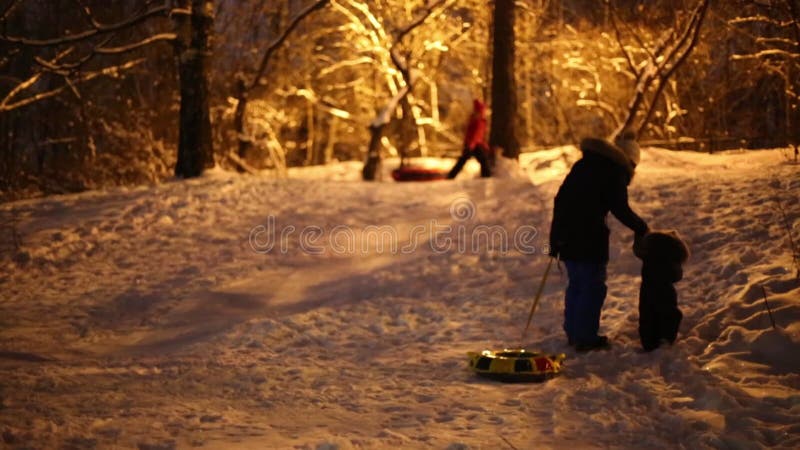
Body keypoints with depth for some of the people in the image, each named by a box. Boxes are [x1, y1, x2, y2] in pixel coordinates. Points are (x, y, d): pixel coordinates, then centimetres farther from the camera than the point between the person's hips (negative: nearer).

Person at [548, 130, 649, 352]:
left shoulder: (582, 165, 18)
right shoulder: (615, 172, -4)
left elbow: (560, 198, 17)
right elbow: (620, 209, -9)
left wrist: (555, 238, 20)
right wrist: (641, 227, 9)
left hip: (566, 233, 7)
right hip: (590, 236, -7)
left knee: (576, 283, 18)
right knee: (593, 286, 2)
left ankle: (573, 332, 25)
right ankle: (586, 337, 3)